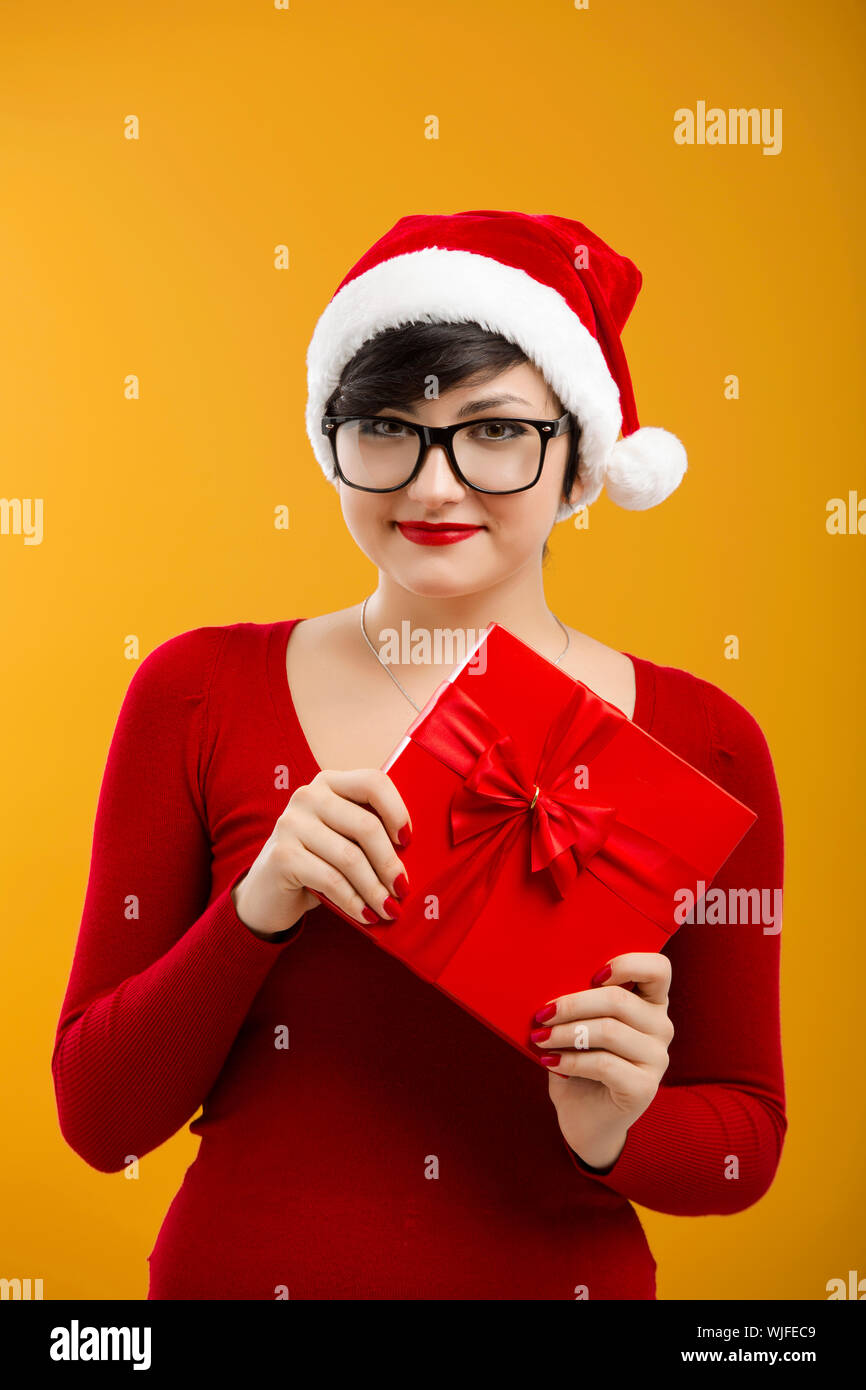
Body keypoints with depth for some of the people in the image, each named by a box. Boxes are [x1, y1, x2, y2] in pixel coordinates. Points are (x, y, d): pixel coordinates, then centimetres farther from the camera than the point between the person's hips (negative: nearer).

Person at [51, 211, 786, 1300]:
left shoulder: (699, 742, -10)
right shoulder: (199, 696, -10)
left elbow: (748, 1133, -1)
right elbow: (97, 1118, -9)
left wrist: (618, 1133, -21)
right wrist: (256, 912, -24)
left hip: (568, 1275, 1)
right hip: (244, 1271, 0)